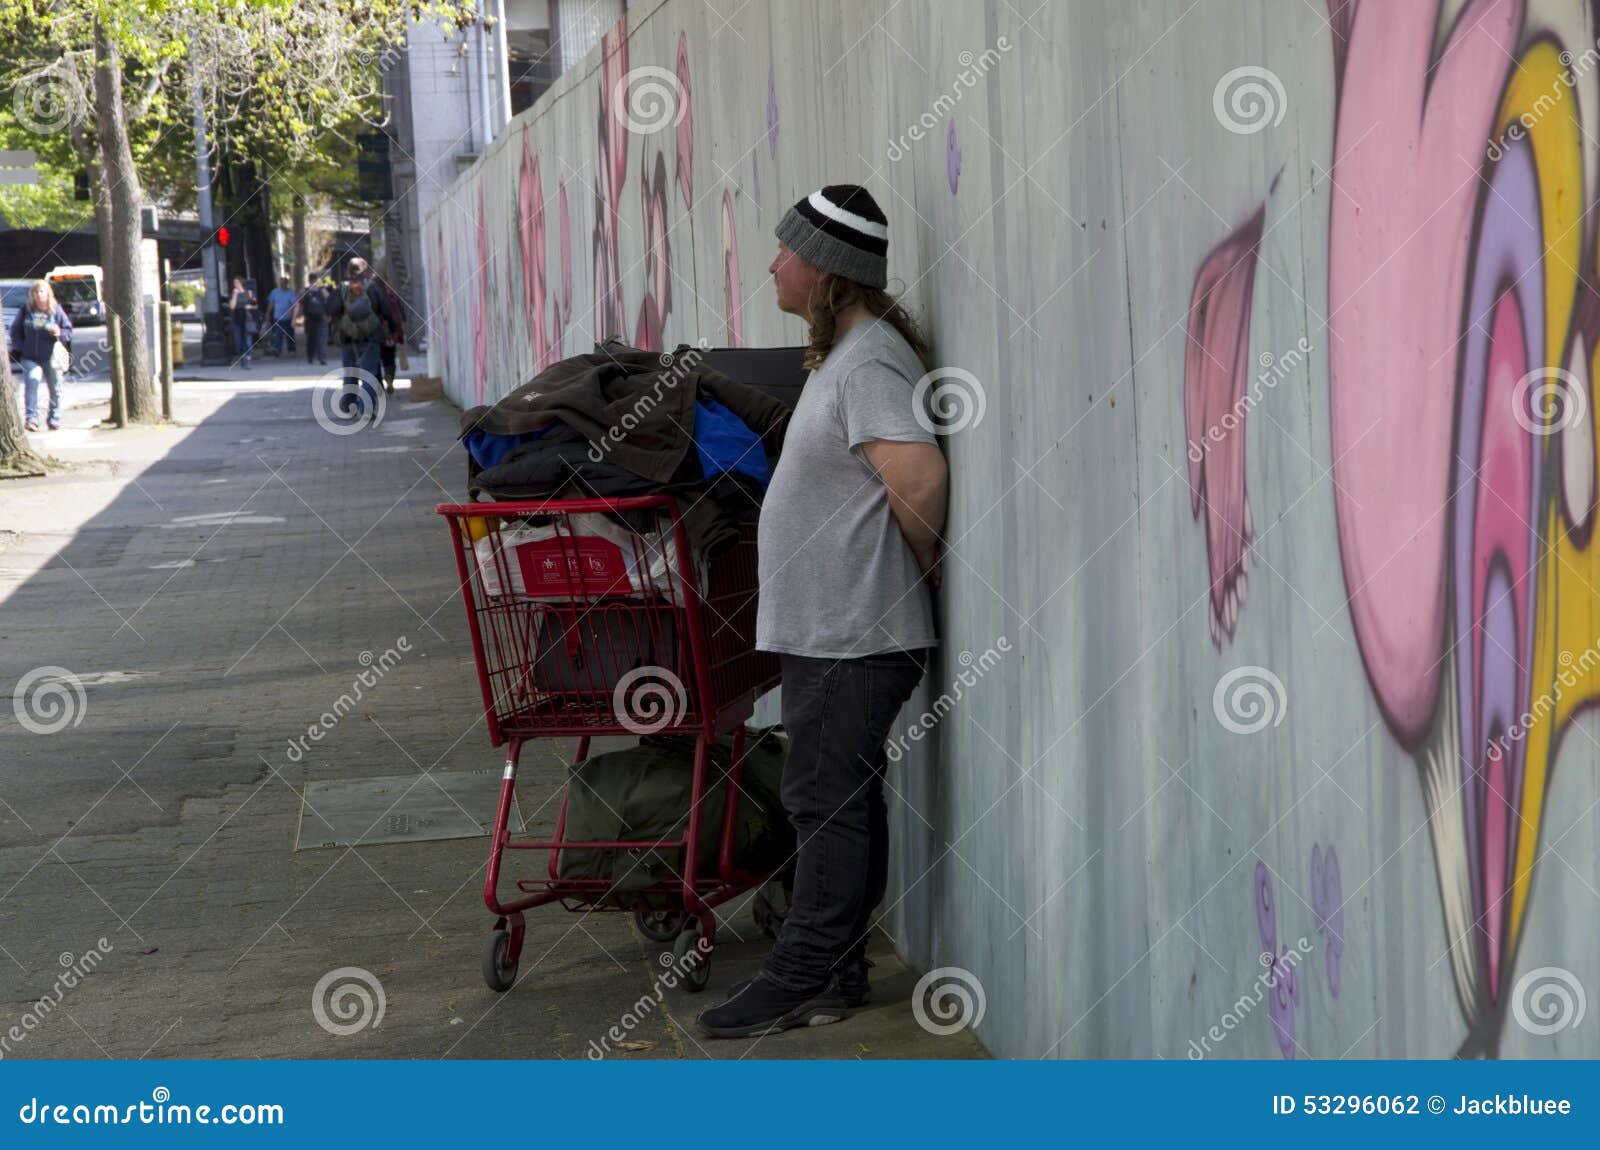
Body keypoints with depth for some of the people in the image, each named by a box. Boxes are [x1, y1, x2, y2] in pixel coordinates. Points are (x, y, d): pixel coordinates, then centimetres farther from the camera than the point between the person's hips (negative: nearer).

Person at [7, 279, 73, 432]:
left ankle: (54, 419, 24)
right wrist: (18, 348, 1)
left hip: (51, 357, 1)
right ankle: (31, 418, -21)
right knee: (32, 380, -21)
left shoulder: (56, 310, -2)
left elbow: (68, 330, 3)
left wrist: (59, 333, -19)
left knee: (55, 388, 8)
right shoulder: (26, 310, 2)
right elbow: (15, 329, 11)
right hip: (30, 357, 0)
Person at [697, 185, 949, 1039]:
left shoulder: (868, 363, -17)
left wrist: (926, 562, -13)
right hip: (827, 626, 10)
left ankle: (805, 978, -1)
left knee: (826, 800, -6)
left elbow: (921, 477, -28)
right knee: (841, 799, 14)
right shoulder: (846, 355, 16)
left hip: (853, 634, -10)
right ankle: (835, 970, 21)